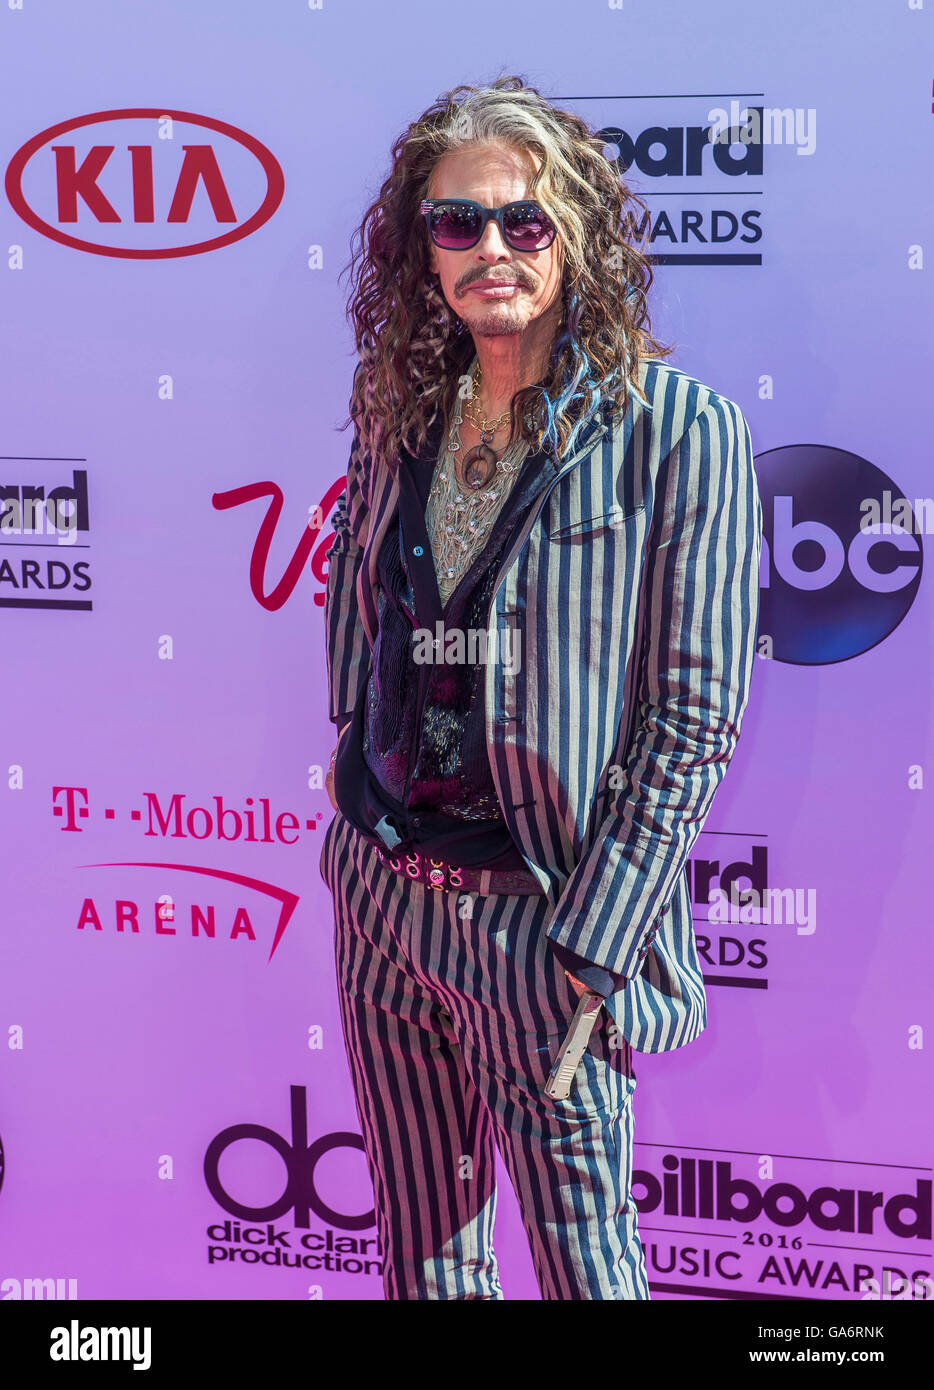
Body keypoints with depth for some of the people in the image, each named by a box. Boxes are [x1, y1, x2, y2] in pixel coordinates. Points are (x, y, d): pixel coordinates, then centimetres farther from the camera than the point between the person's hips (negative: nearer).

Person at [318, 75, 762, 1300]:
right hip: (383, 896, 5)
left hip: (543, 921, -5)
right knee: (417, 1252, 17)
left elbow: (696, 714, -12)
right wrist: (355, 811, 11)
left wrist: (591, 939, -14)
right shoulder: (401, 416, 5)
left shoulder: (675, 426, -12)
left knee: (580, 1258, 8)